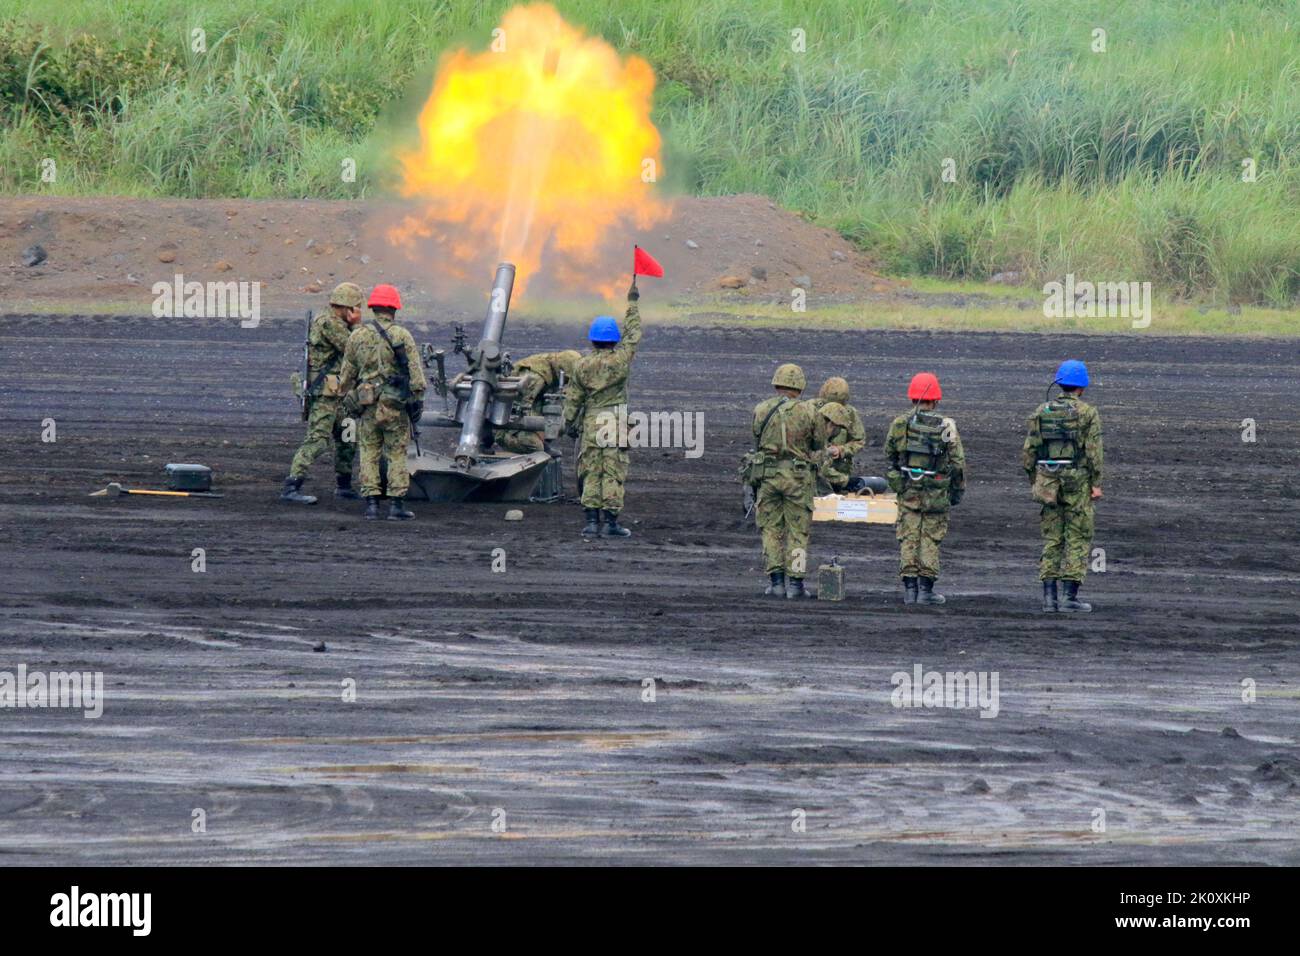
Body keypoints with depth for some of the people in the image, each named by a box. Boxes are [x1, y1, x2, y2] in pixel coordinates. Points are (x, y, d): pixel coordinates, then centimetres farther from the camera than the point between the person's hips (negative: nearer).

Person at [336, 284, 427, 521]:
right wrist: (418, 401, -2)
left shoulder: (357, 337, 5)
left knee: (369, 454, 9)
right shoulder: (402, 336, -4)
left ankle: (371, 503, 4)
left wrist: (349, 399, 19)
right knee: (397, 455, 4)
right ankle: (396, 504, 1)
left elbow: (347, 375, 9)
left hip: (367, 406, 2)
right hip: (395, 406, -2)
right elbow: (415, 373, -7)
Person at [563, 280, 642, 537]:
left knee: (590, 473, 6)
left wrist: (570, 424, 17)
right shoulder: (620, 360, -5)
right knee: (613, 473, -2)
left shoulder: (582, 366, 0)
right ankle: (610, 521, -7)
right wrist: (632, 302, 19)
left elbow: (573, 398, 5)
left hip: (590, 423, 2)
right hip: (616, 425, -2)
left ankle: (591, 520, 2)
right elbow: (633, 334, 8)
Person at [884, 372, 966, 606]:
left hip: (907, 492, 2)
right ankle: (926, 589, 3)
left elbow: (889, 455, 11)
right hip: (936, 494, -2)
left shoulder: (899, 424, -2)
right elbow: (958, 462, -4)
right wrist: (958, 490, 9)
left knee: (908, 538, 6)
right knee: (930, 539, 5)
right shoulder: (946, 427, -8)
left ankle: (910, 589, 3)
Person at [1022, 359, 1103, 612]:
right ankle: (1069, 596, -5)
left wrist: (1035, 481, 14)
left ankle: (1049, 596, 4)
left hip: (1047, 483, 4)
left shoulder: (1041, 412, 7)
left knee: (1052, 539, 10)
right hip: (1077, 483, -4)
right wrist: (1096, 484, -7)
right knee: (1078, 540, 2)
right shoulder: (1088, 413, -5)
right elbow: (1093, 450, -11)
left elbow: (1029, 450, 6)